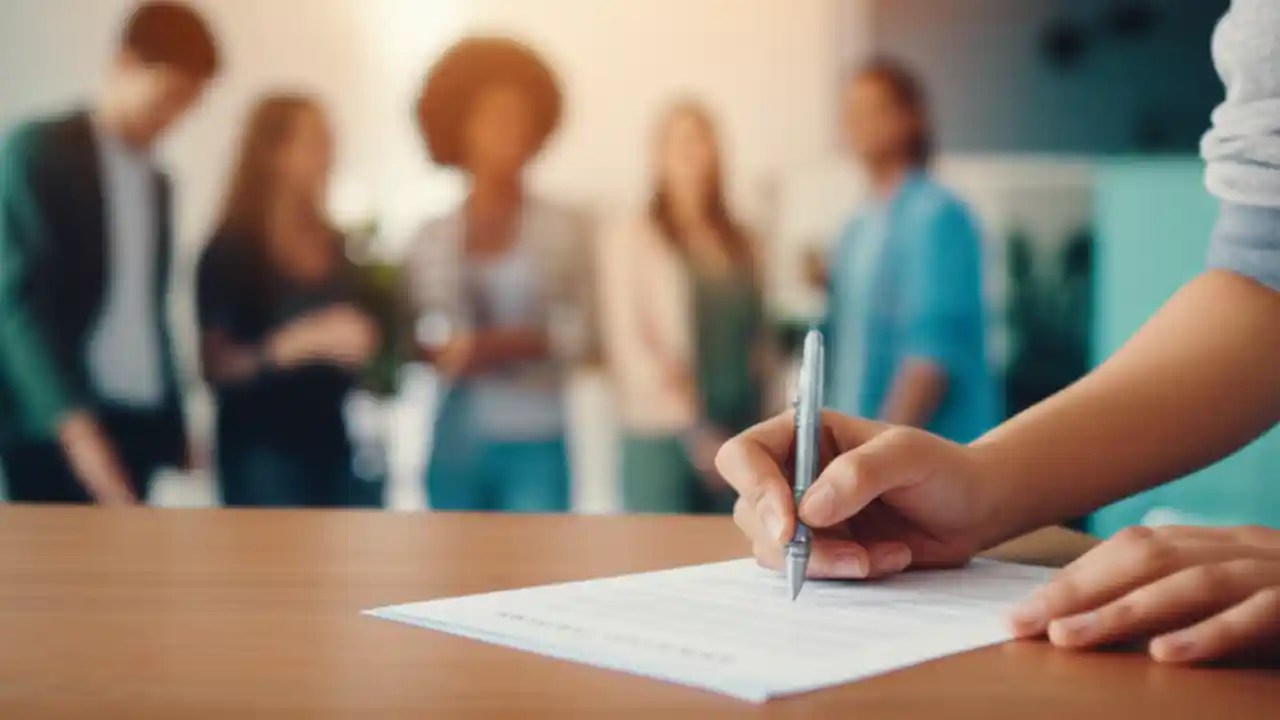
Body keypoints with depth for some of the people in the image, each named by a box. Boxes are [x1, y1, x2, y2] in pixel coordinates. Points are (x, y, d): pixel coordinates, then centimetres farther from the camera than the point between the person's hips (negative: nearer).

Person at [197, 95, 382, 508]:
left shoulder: (334, 248, 13)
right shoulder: (231, 250, -4)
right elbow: (216, 365, -9)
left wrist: (366, 342, 4)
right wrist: (285, 349, -23)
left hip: (344, 446, 5)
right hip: (268, 452, -5)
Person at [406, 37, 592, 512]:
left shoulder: (558, 230, 1)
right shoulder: (434, 238, 7)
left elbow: (578, 329, -4)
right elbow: (414, 335, 9)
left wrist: (517, 344, -19)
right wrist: (438, 349, -12)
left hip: (535, 443, -2)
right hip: (456, 442, 2)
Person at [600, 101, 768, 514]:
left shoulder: (739, 244, 13)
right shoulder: (634, 240, -1)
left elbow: (754, 339, 15)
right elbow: (628, 344, -7)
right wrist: (695, 430, -12)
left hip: (739, 437, 4)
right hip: (662, 438, -4)